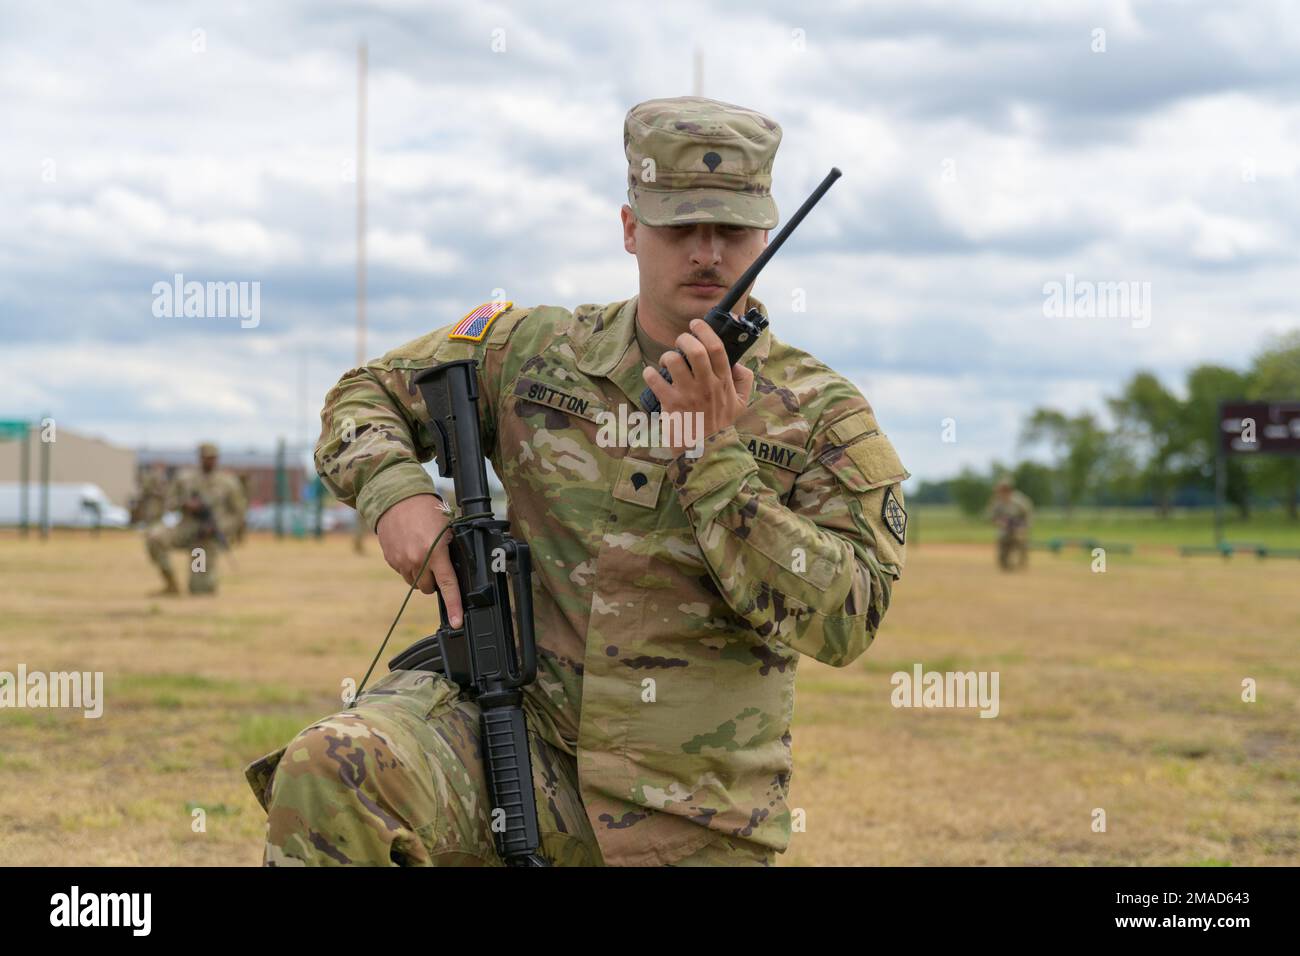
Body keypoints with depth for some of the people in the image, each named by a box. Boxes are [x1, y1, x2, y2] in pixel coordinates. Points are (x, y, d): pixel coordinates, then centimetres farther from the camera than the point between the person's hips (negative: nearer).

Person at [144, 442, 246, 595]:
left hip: (207, 540, -2)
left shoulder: (228, 482, -1)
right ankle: (171, 585, -18)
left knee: (200, 591, -9)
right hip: (184, 531, 2)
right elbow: (170, 503, 10)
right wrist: (185, 504, -13)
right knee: (155, 536, -31)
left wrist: (216, 529, -13)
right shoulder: (185, 478, 5)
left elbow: (237, 514, 3)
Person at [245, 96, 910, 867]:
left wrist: (713, 455, -20)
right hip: (517, 726, 0)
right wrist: (396, 493, -6)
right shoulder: (534, 353, 4)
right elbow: (366, 398, 17)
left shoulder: (824, 416, -2)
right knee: (330, 774, -29)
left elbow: (843, 622, -14)